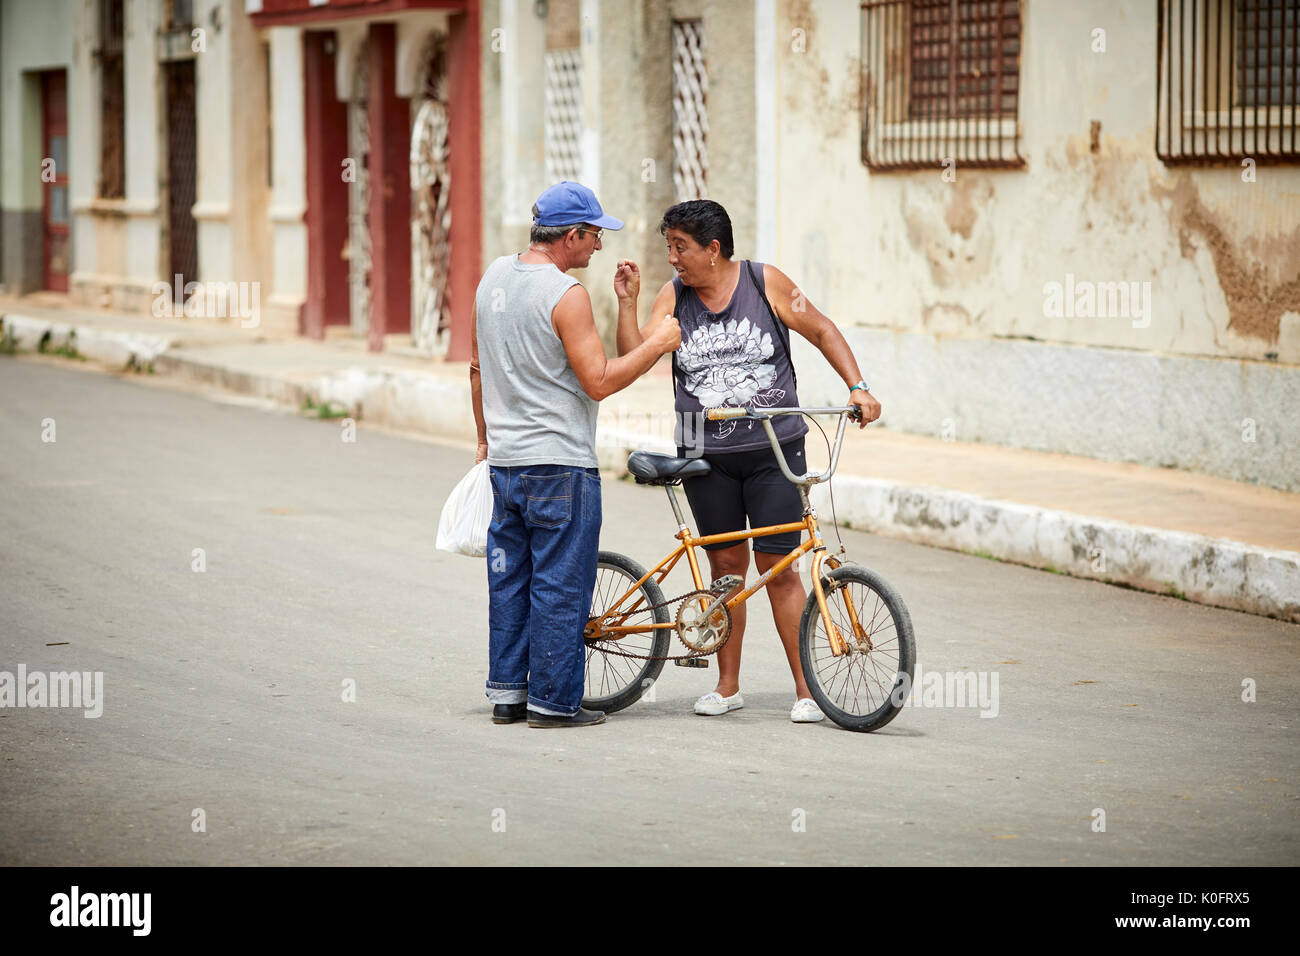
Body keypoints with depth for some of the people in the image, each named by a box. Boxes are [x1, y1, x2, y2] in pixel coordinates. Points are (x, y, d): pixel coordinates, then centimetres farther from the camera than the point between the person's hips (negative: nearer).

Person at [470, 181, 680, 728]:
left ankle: (507, 693, 18)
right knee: (560, 586, -1)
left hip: (504, 459, 8)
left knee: (509, 580, 13)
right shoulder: (565, 294, -16)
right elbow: (599, 382, -17)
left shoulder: (493, 278, 9)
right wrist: (658, 344, -7)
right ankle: (553, 701, 1)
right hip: (560, 463, -8)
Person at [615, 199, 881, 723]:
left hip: (774, 450, -2)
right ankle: (727, 685, 18)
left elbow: (821, 331, 5)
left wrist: (858, 388, -4)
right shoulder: (673, 297, 2)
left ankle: (806, 688, 3)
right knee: (726, 564, 7)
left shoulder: (765, 282, -3)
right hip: (707, 456, 2)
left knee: (776, 566, -5)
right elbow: (635, 357, -6)